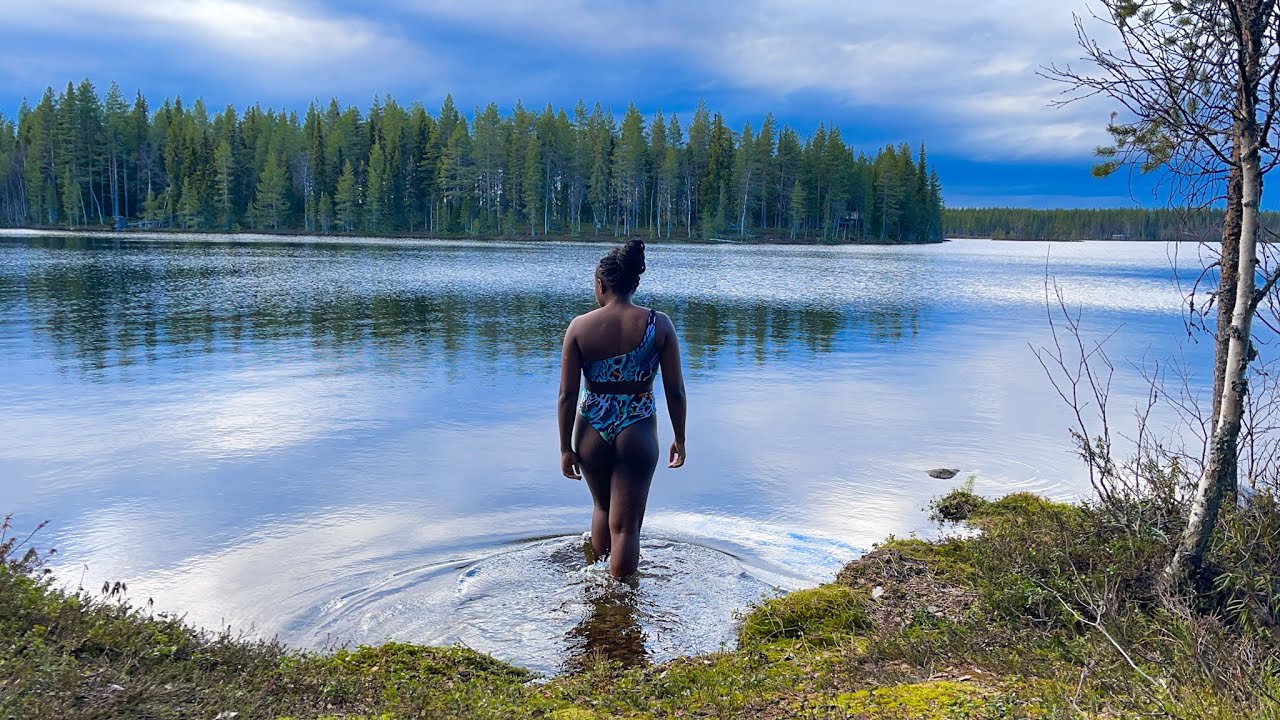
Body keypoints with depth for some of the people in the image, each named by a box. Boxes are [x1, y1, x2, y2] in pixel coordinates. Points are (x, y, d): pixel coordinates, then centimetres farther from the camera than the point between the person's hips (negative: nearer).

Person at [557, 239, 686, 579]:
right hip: (638, 431, -2)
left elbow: (567, 395, -6)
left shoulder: (579, 326, -7)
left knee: (602, 507, 27)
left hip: (592, 430, 2)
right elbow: (675, 391, -5)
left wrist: (565, 448, 2)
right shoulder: (659, 324, -7)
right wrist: (680, 438, 8)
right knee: (625, 525, 6)